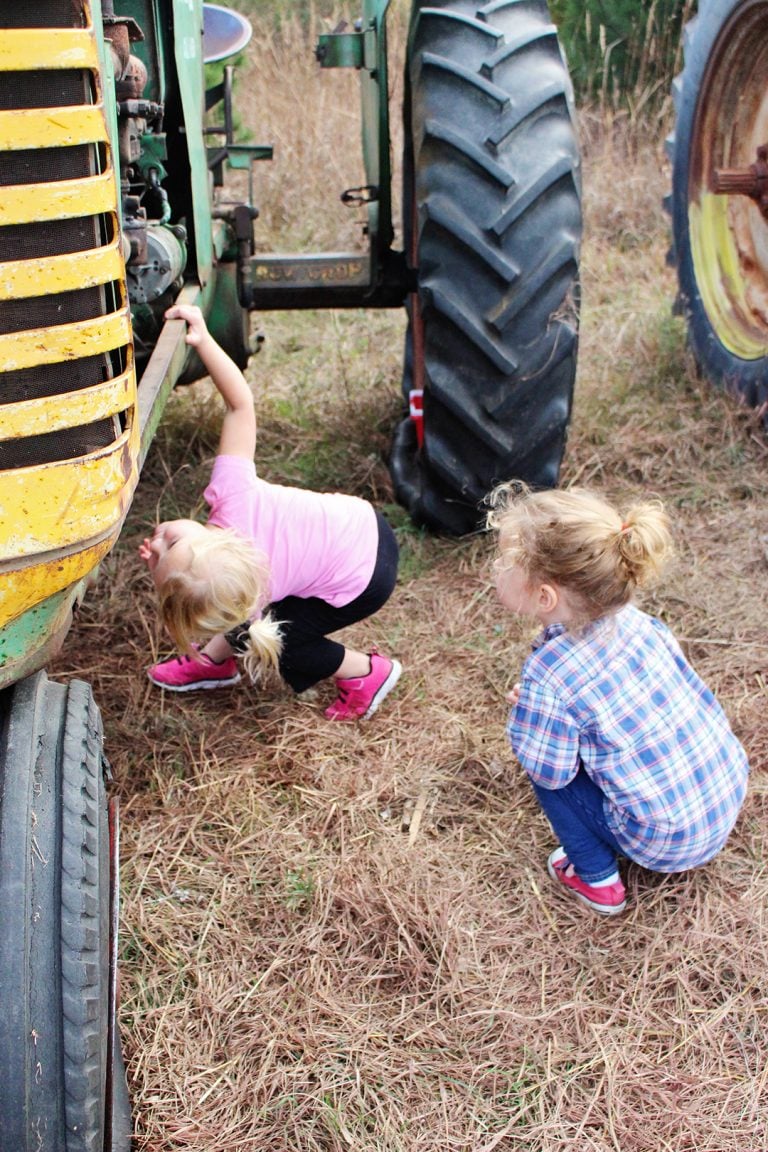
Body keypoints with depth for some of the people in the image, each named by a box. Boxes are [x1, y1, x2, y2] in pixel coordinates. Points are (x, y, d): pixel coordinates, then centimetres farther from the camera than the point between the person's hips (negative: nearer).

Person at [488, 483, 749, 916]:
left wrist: (523, 714, 2)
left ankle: (597, 880, 13)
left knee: (544, 766, 2)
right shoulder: (636, 620, -7)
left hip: (670, 841, -7)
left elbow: (551, 773, -16)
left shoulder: (548, 678, -26)